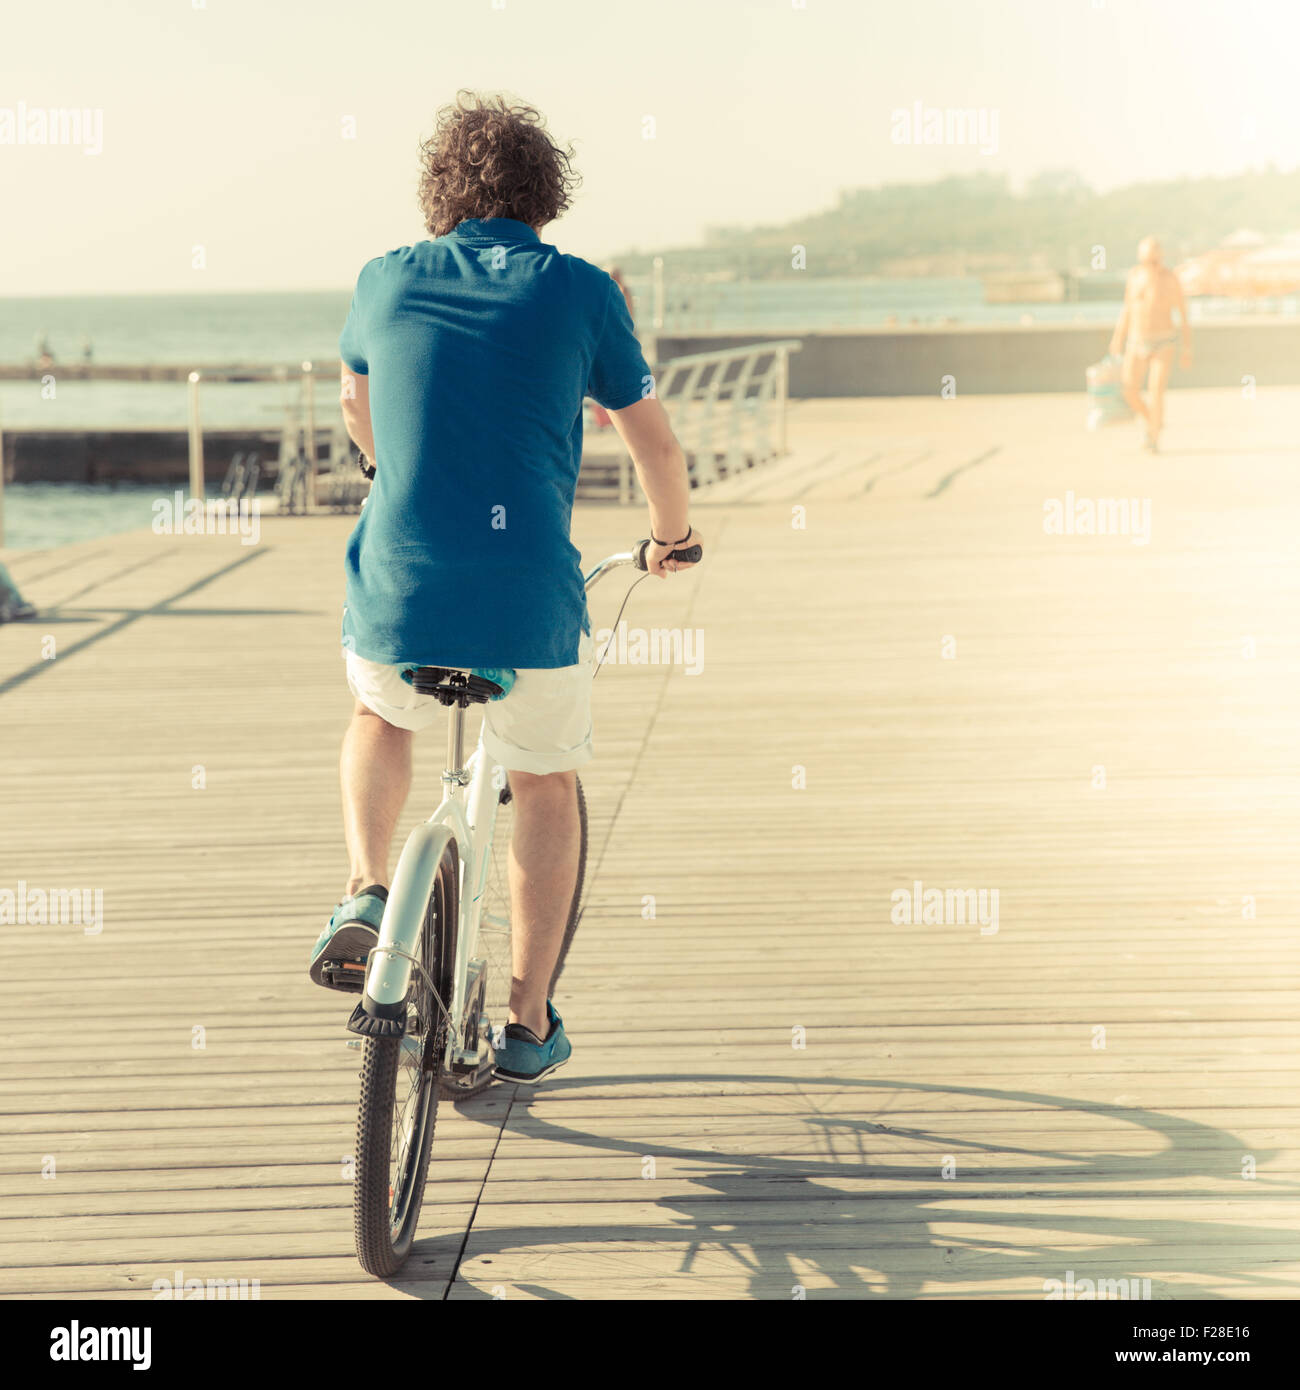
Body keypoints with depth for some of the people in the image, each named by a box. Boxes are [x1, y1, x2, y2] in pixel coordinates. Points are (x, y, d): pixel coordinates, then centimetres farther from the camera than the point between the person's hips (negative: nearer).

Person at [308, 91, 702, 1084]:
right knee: (546, 787, 24)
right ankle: (530, 1023, 25)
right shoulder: (578, 290, 2)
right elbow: (654, 442, 9)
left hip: (396, 602, 2)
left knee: (380, 718, 35)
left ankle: (365, 892, 12)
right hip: (533, 605, -1)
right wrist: (674, 534, 30)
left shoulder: (387, 282, 9)